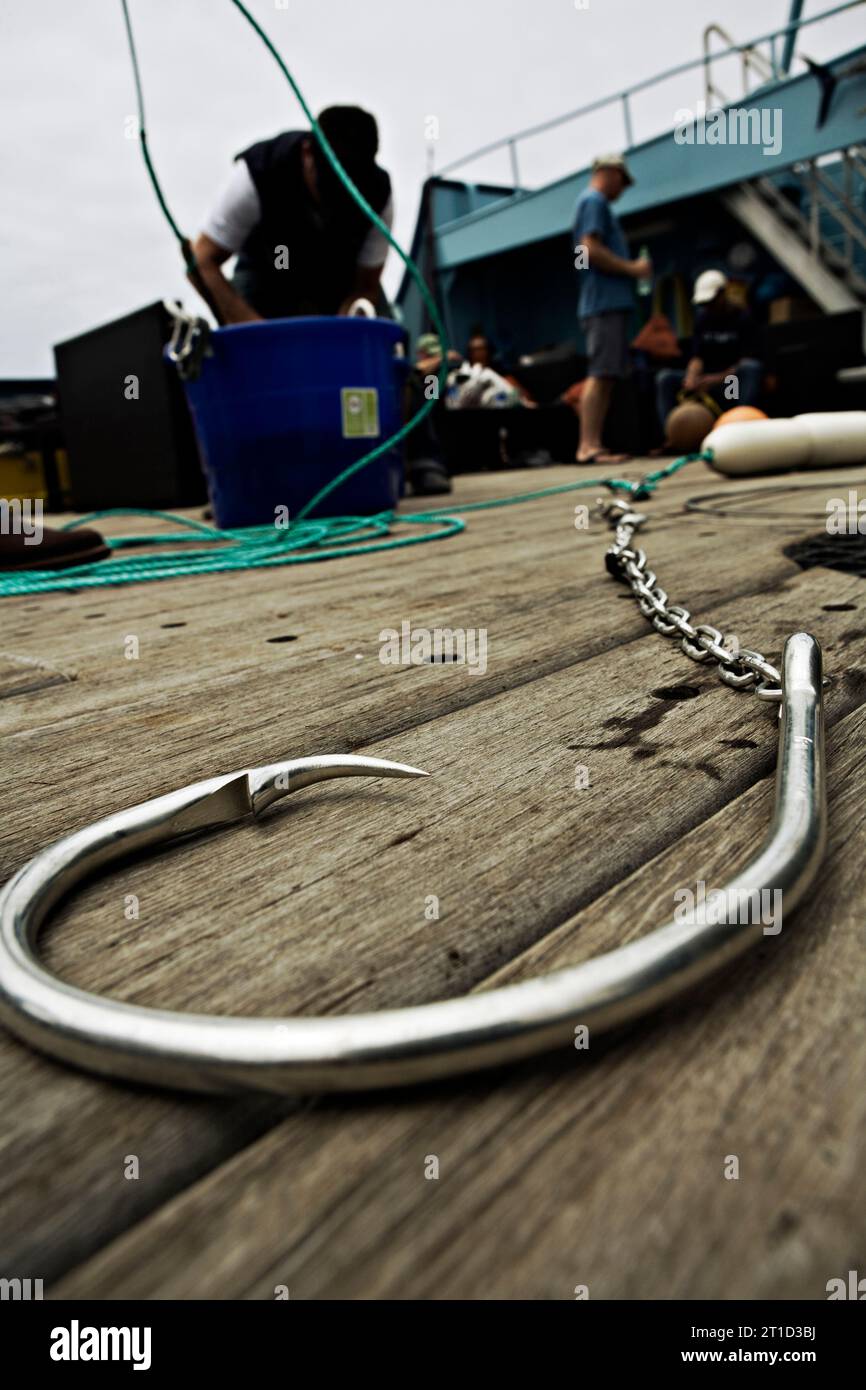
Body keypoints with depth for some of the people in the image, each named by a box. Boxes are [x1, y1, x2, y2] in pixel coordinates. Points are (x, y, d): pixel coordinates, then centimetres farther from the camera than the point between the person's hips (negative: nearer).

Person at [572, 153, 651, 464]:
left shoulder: (596, 203, 27)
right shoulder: (593, 201, -3)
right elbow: (590, 250, -16)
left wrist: (631, 269, 15)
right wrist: (632, 268, -11)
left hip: (612, 303, 10)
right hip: (604, 302, -10)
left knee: (606, 377, 5)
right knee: (599, 375, -15)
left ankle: (593, 444, 4)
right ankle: (588, 446, -18)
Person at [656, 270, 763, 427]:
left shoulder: (743, 317, -1)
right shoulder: (702, 317, 12)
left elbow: (747, 362, -10)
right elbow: (697, 357, 4)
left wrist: (717, 379, -24)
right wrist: (691, 379, -20)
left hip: (736, 382, -3)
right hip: (707, 380, 3)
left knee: (752, 367, -36)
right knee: (665, 377, -18)